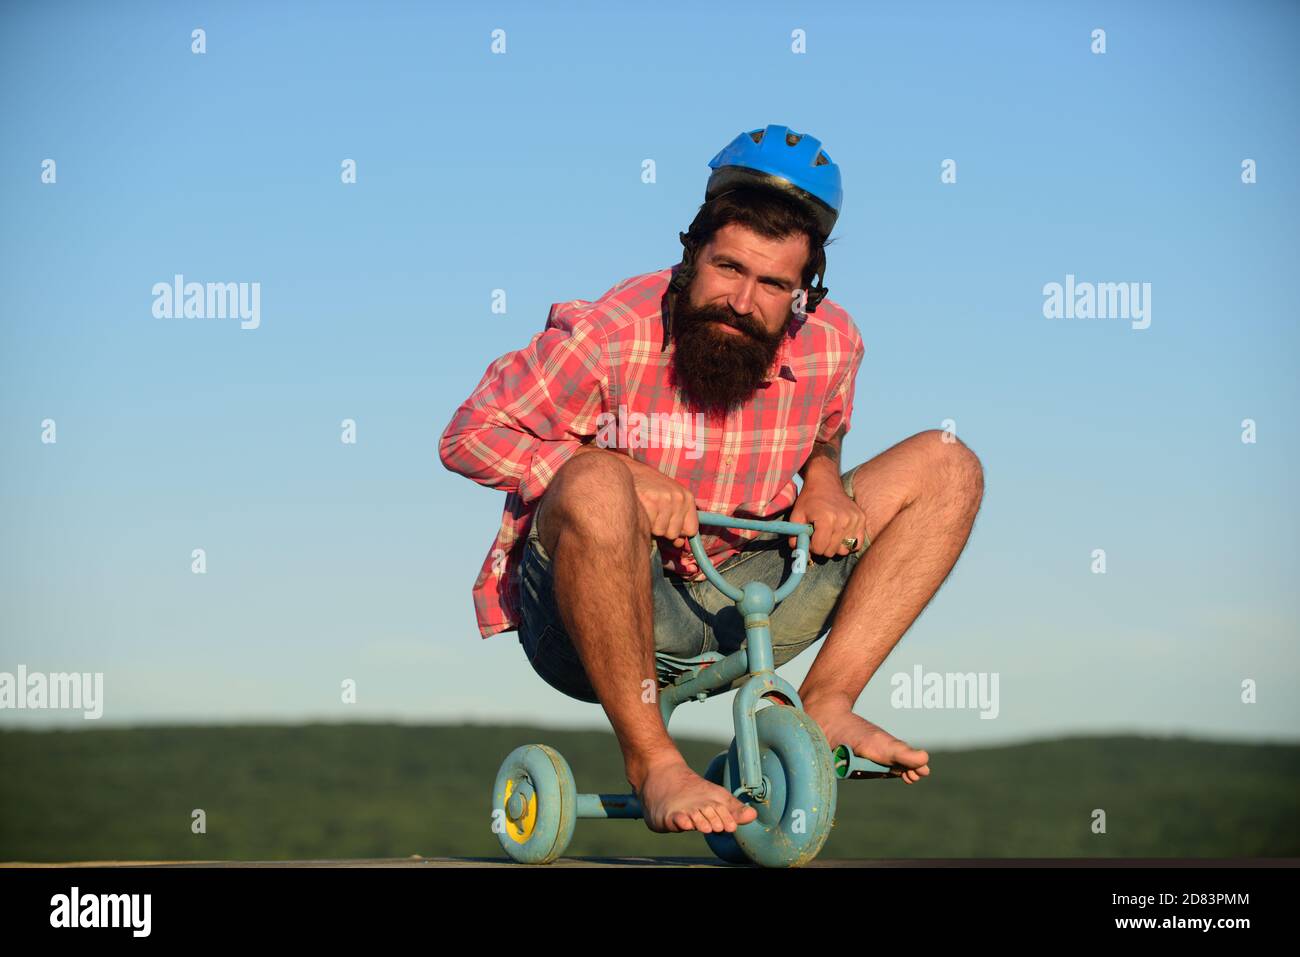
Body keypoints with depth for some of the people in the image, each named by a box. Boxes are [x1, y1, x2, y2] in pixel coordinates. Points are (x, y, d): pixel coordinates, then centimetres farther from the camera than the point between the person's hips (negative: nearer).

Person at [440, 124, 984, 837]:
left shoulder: (831, 344, -5)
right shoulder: (604, 338, -20)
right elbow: (469, 435, -12)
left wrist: (823, 479, -7)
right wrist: (625, 475, -24)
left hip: (738, 605, 5)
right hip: (597, 616, -5)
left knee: (946, 465, -1)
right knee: (596, 488, -41)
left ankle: (826, 702, -8)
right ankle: (649, 757, -25)